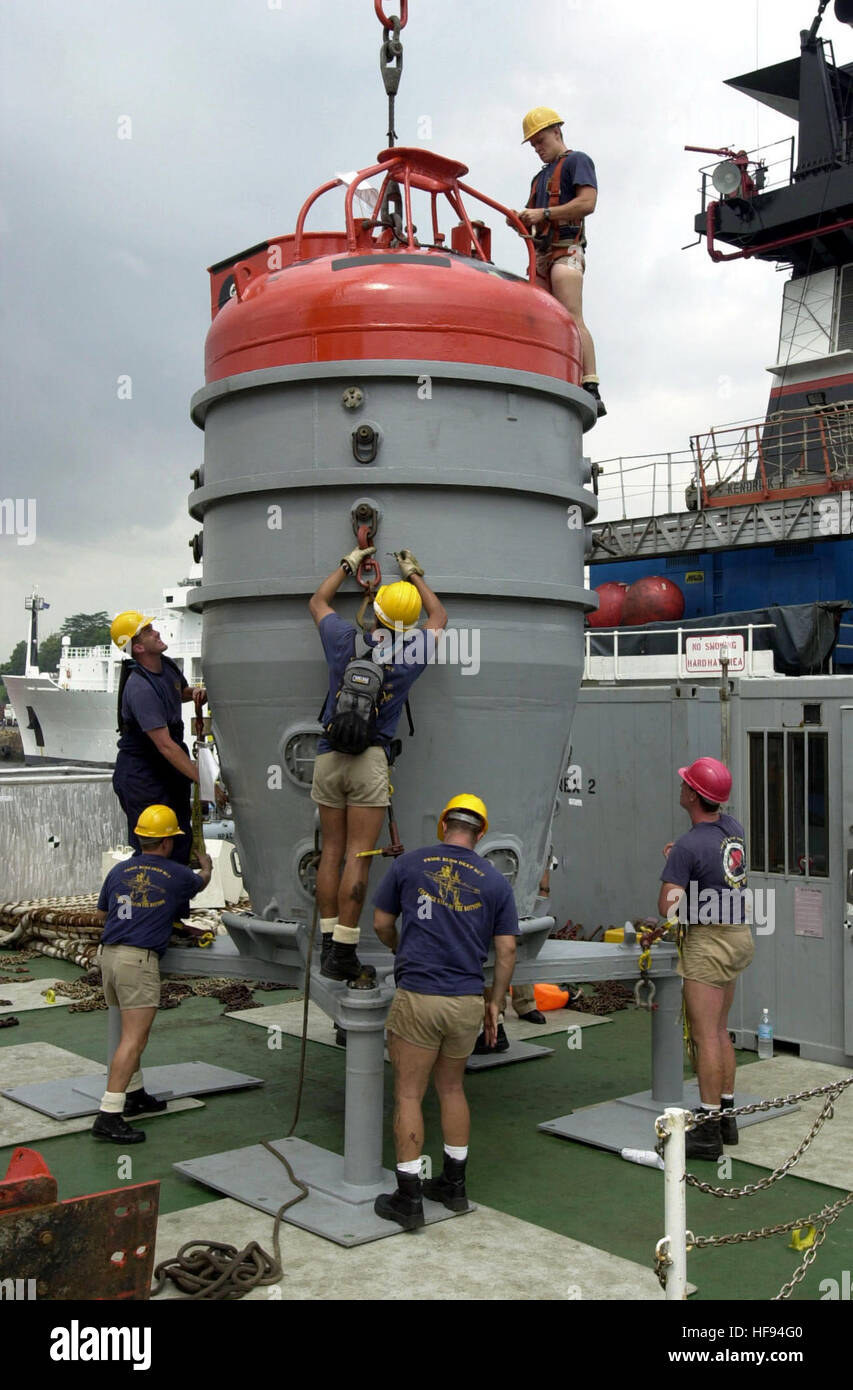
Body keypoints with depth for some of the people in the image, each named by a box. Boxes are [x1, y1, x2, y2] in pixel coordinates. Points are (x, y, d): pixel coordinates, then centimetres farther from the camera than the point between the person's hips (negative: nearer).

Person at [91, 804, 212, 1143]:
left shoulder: (119, 870, 12)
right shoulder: (176, 874, 2)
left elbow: (101, 913, 25)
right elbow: (201, 881, 26)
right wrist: (205, 864, 49)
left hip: (108, 954, 7)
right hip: (139, 959, -7)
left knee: (132, 1032, 23)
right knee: (134, 1039, -9)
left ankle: (134, 1094, 35)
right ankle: (109, 1115, -15)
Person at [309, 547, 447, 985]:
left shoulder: (344, 640, 0)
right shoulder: (412, 655, -2)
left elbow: (318, 601, 23)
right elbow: (439, 616, 20)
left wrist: (348, 563, 32)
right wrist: (414, 575, 31)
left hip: (327, 756, 3)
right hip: (369, 760, -3)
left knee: (331, 852, 9)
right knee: (358, 857, -4)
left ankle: (328, 947, 14)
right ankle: (344, 955, -3)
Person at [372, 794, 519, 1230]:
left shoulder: (408, 864, 0)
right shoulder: (495, 881, 5)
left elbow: (381, 924, 9)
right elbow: (506, 950, 5)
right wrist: (495, 1003, 15)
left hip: (418, 997, -3)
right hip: (468, 1001, 3)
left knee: (409, 1095, 6)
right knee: (452, 1088, 21)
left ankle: (409, 1198, 8)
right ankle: (454, 1184, 29)